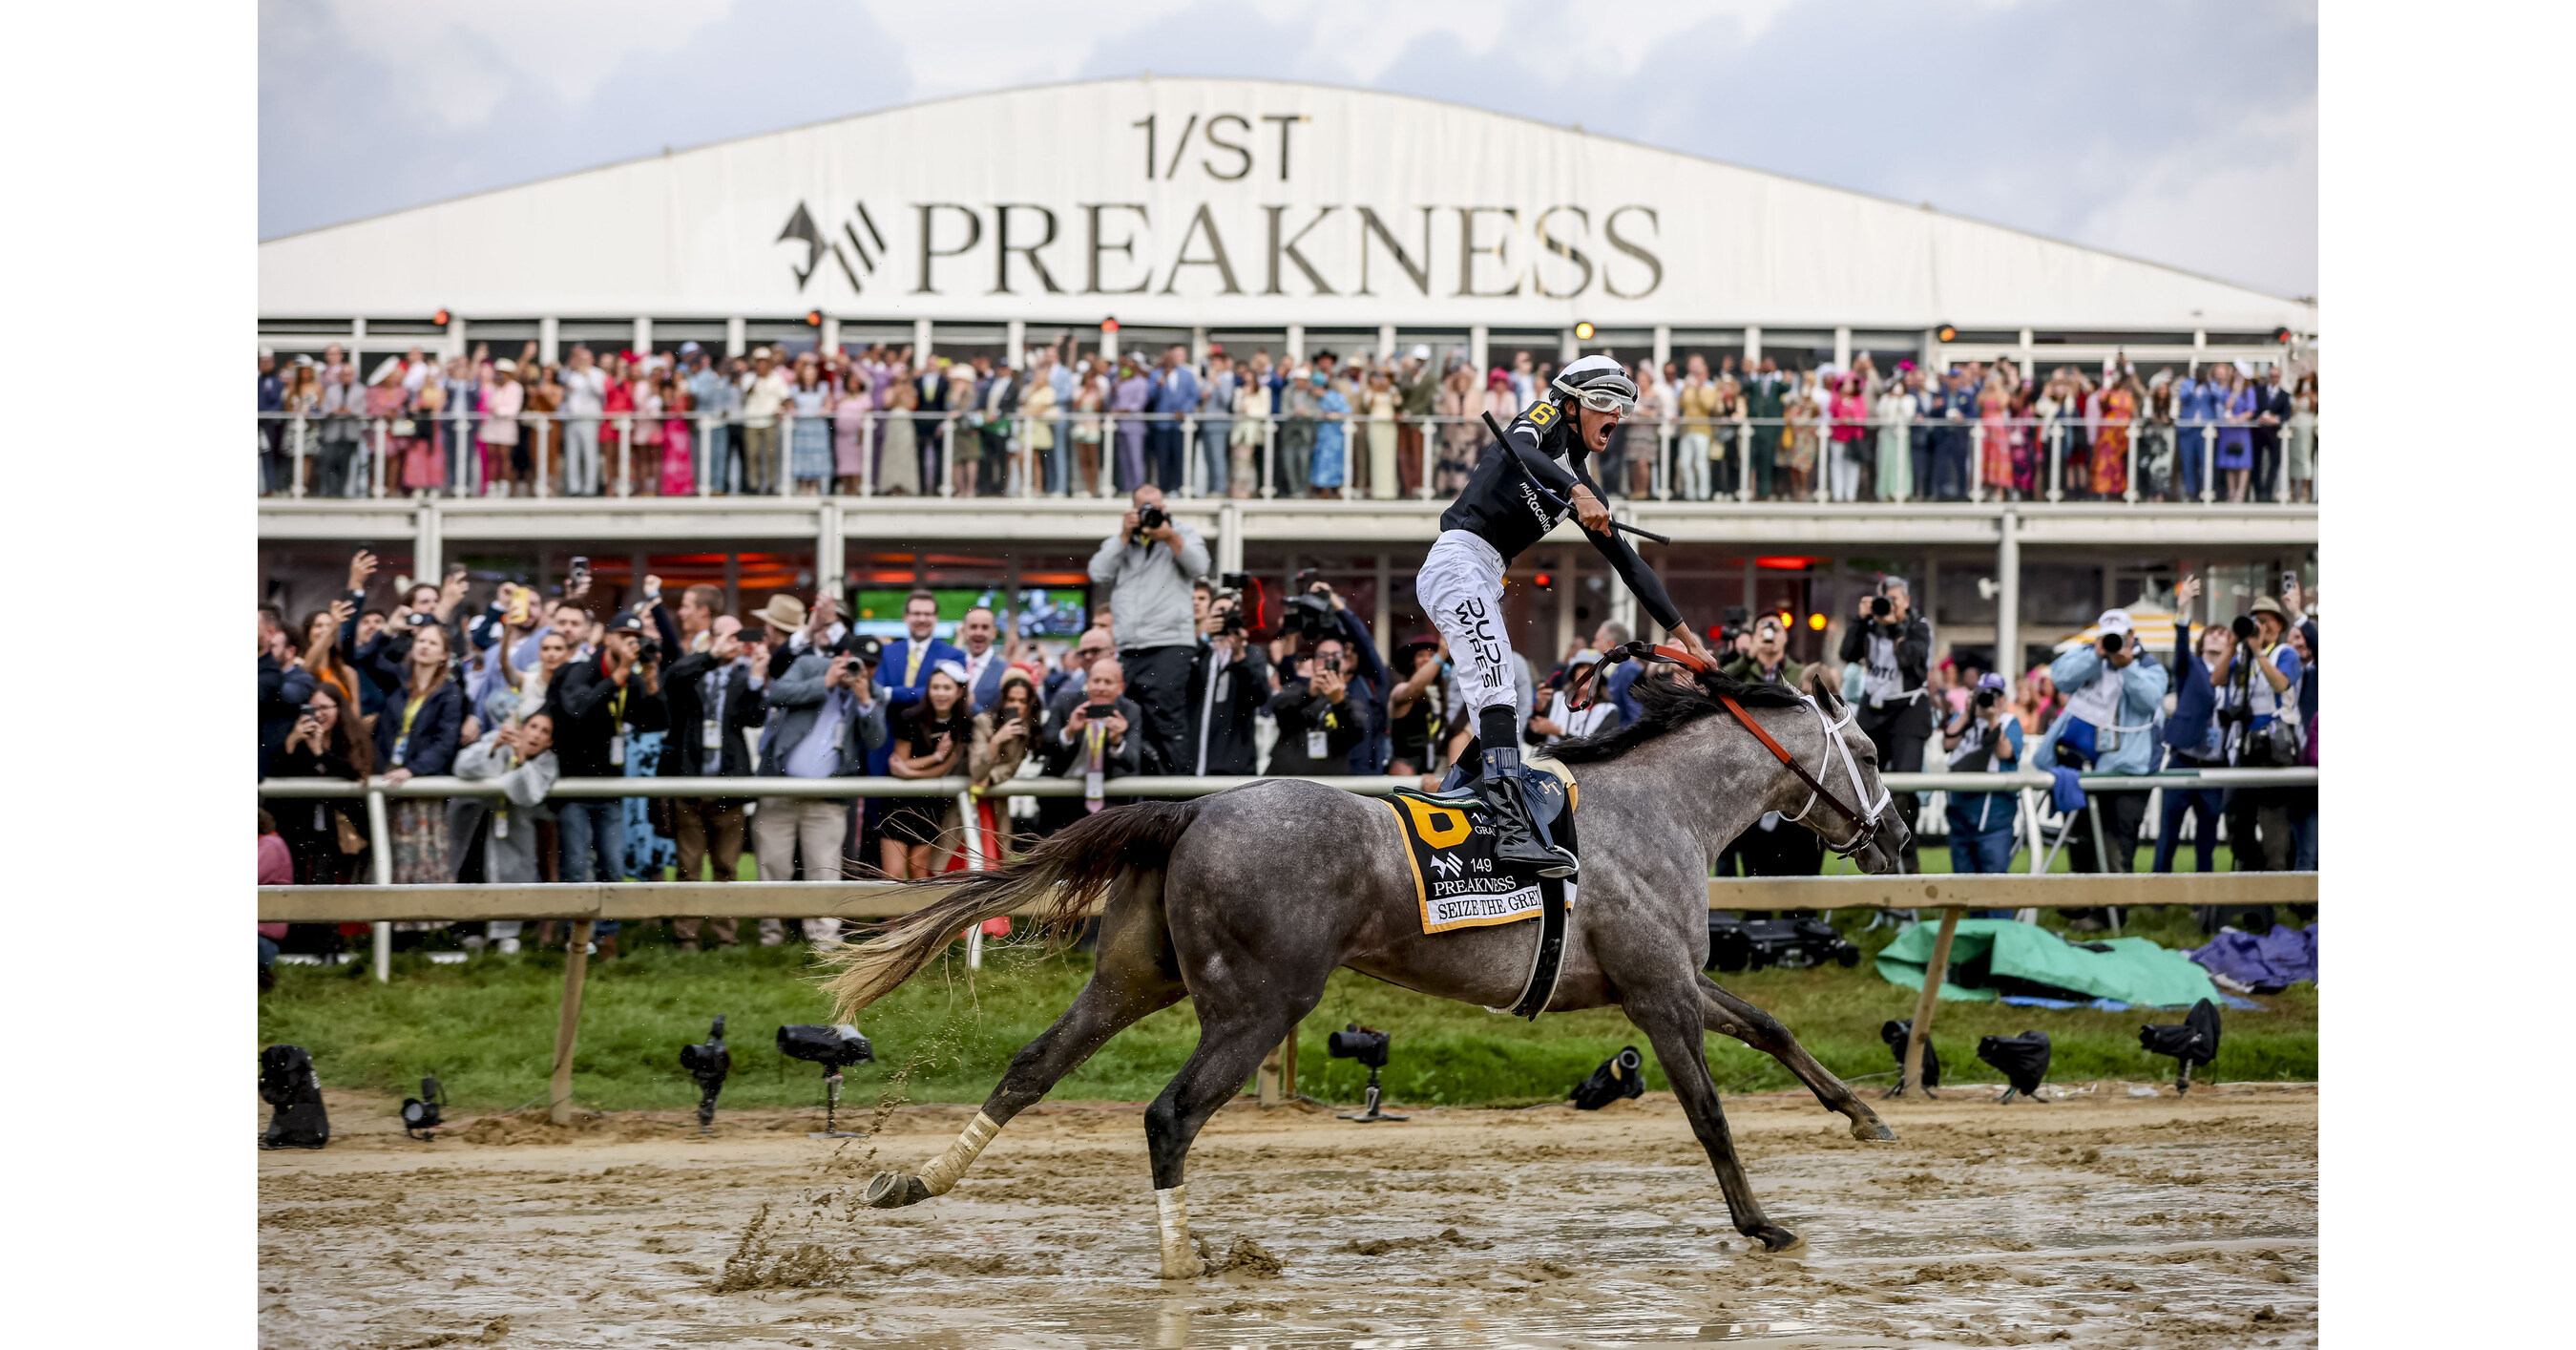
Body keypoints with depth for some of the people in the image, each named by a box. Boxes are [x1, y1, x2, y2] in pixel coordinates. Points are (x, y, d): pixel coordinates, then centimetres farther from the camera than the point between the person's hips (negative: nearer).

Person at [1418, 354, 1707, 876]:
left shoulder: (1583, 486, 23)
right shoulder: (1547, 421, 3)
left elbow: (1627, 562, 24)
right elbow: (1517, 449, -22)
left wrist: (1684, 633, 21)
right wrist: (1578, 492, -36)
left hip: (1483, 580, 10)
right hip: (1460, 557, -10)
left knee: (1496, 706, 8)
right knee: (1496, 693, -21)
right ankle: (1514, 829, -34)